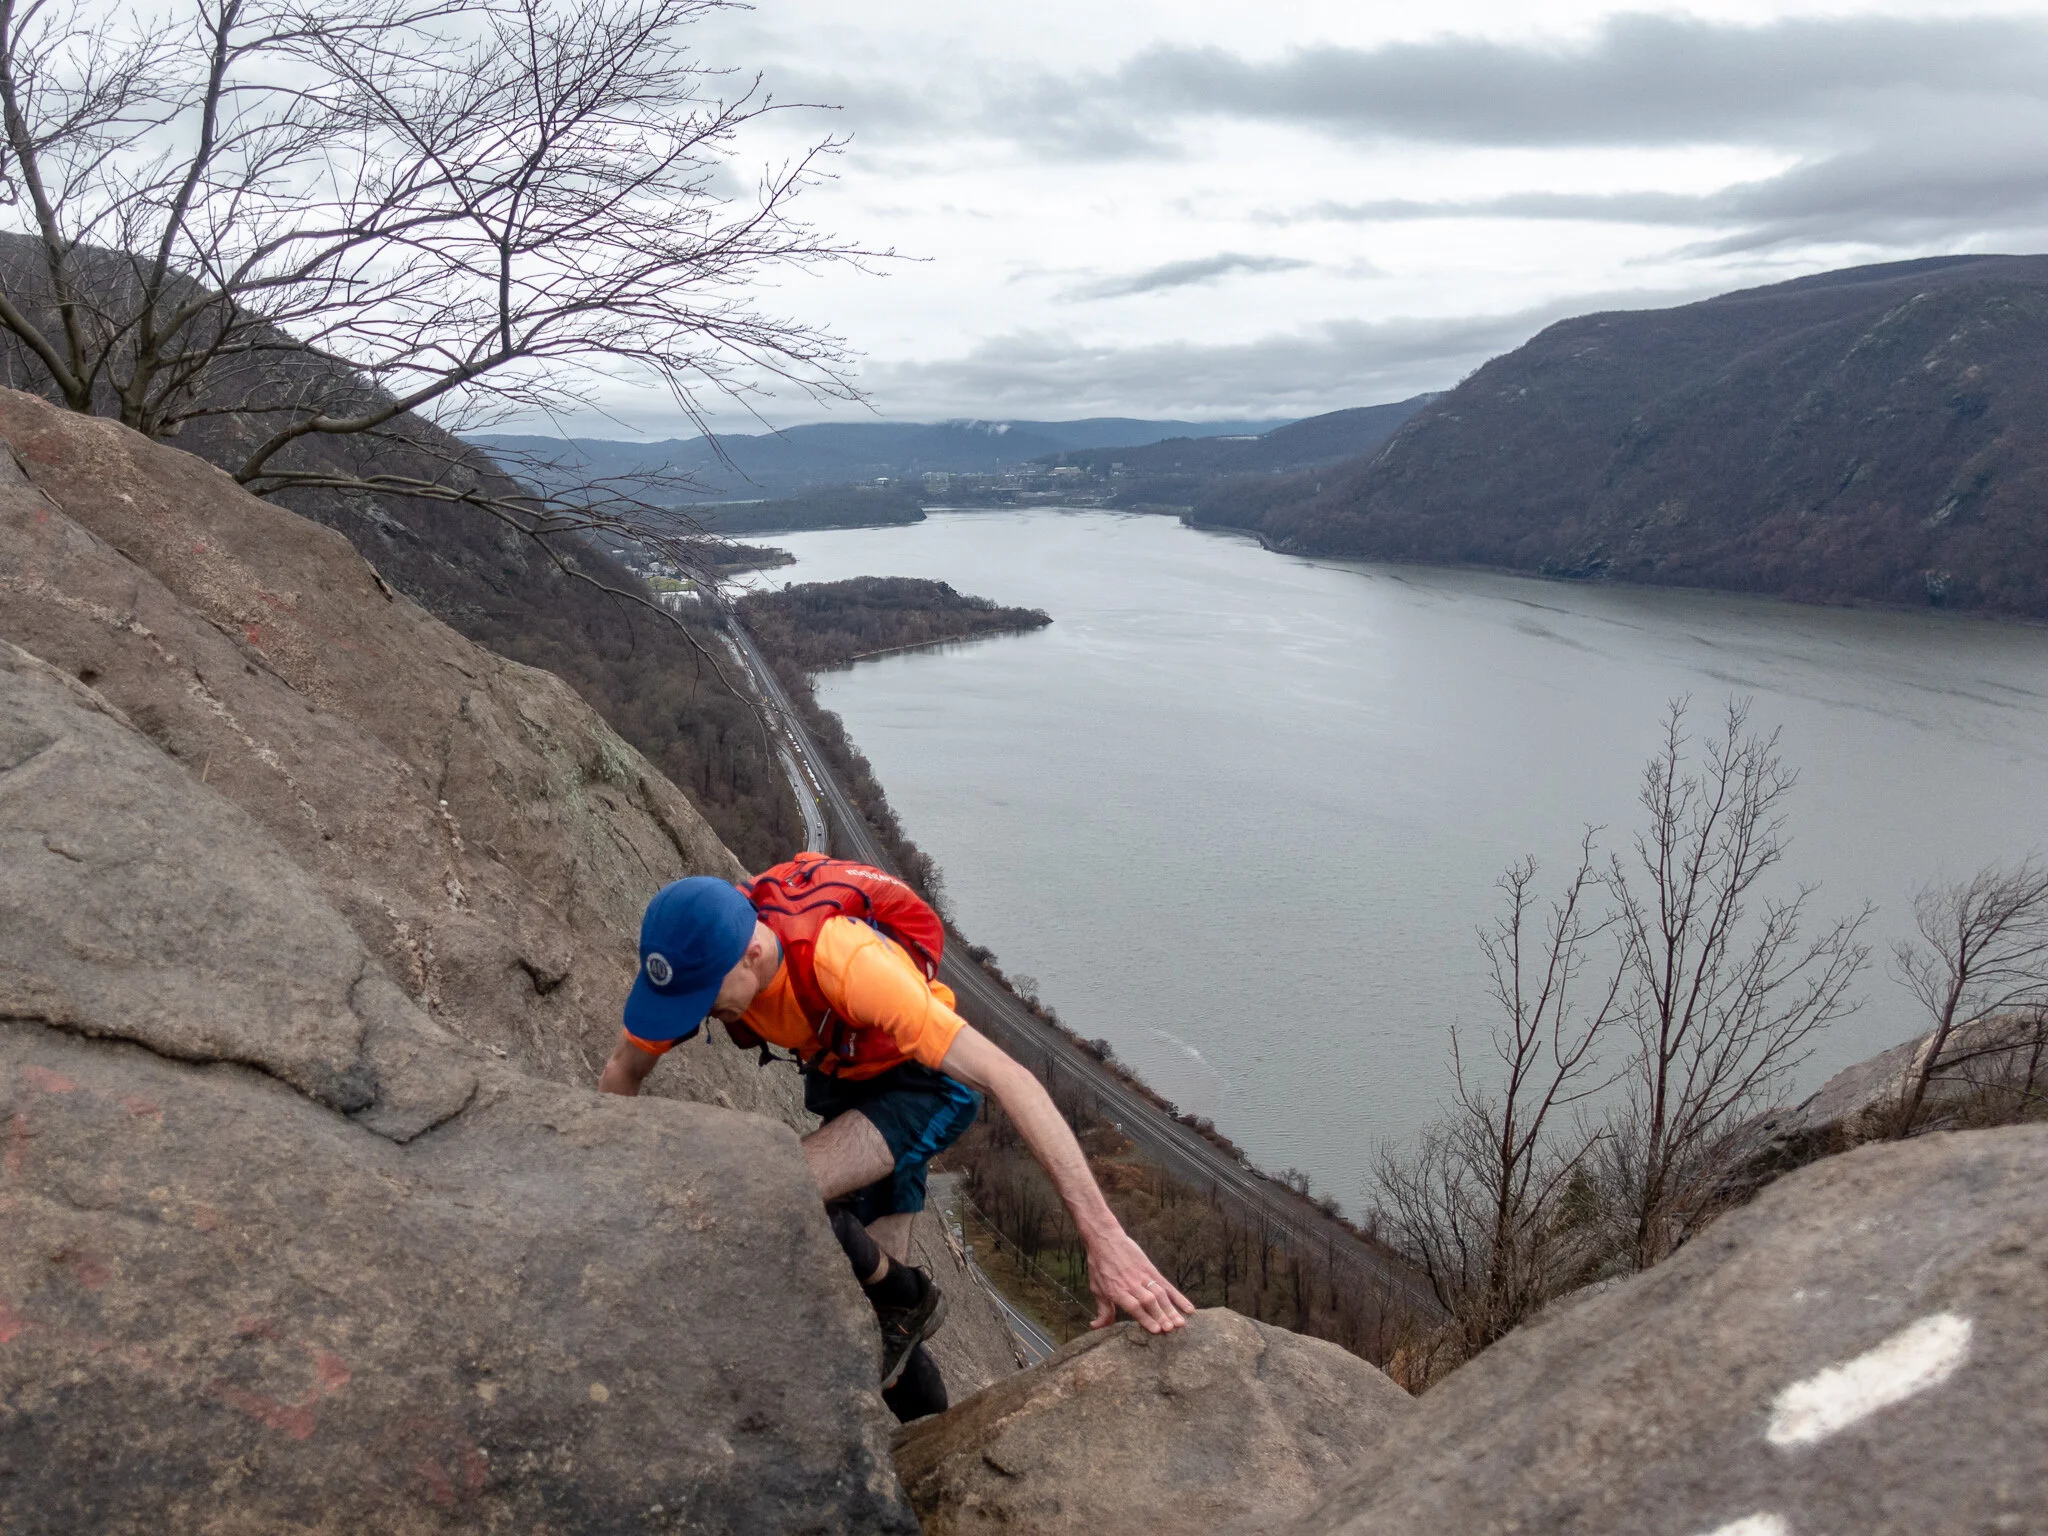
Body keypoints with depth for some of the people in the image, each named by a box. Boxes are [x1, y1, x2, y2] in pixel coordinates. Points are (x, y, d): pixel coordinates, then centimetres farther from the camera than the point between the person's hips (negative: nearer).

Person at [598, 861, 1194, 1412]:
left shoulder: (844, 962, -41)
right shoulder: (690, 959, -23)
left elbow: (1007, 1077, -45)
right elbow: (623, 1073, -2)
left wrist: (1105, 1237, -48)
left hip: (927, 1084, -6)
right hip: (841, 1079, 6)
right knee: (876, 1276, 10)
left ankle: (907, 1301, -1)